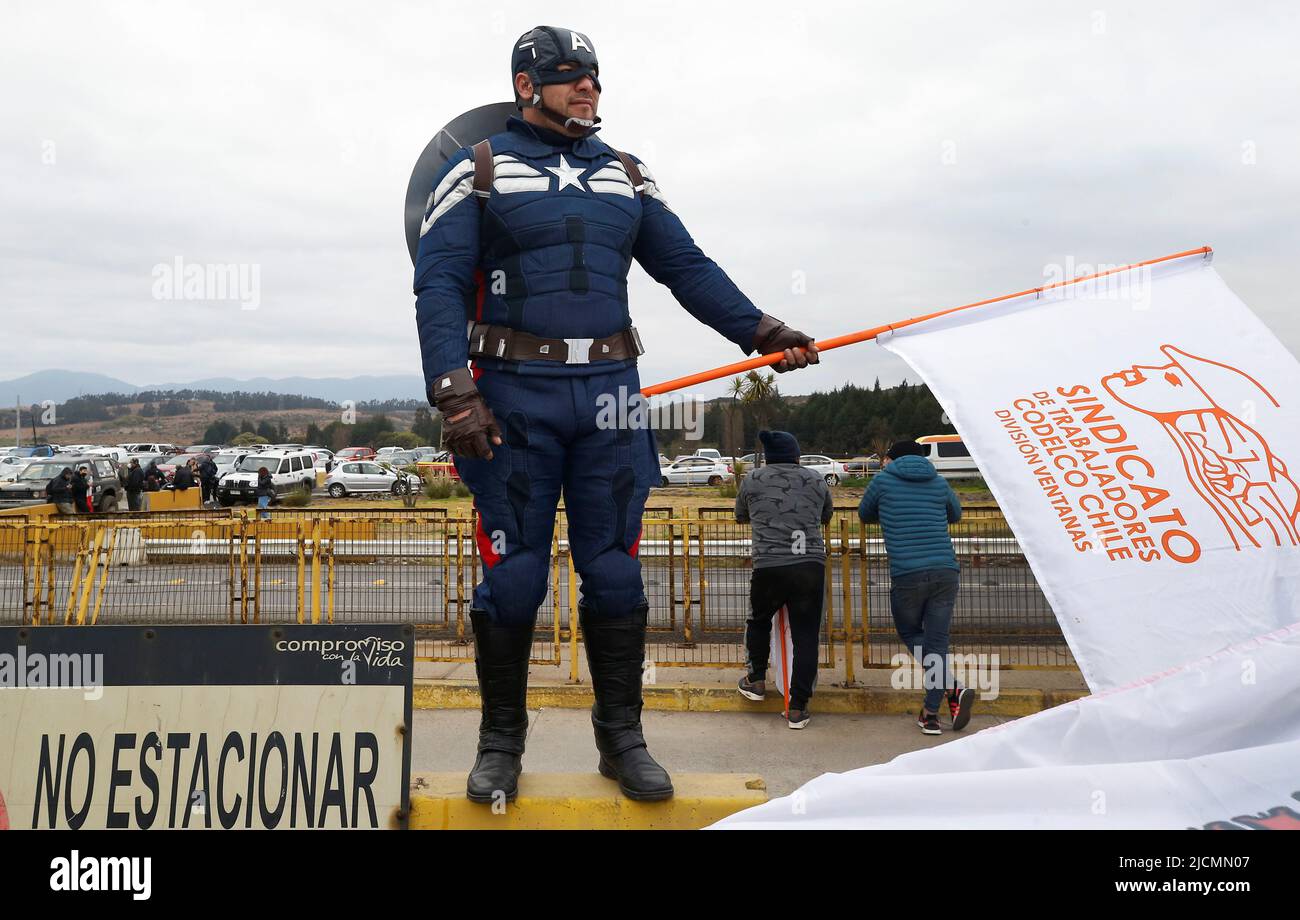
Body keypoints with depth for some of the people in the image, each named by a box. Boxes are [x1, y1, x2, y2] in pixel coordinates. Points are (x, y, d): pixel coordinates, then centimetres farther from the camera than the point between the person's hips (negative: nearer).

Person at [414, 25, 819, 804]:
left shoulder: (627, 177, 17)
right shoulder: (476, 171, 5)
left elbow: (689, 268, 14)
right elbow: (440, 286, -4)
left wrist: (761, 331, 4)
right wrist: (454, 396, -16)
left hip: (609, 393, 3)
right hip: (514, 396, -3)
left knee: (614, 572, 5)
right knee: (513, 578, 0)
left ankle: (622, 737, 18)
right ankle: (501, 741, 18)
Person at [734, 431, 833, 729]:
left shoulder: (752, 480, 7)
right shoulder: (816, 480, 10)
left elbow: (741, 517, 23)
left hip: (769, 567, 0)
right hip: (811, 567, 1)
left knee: (759, 620, 26)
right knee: (806, 635, 7)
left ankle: (756, 680, 33)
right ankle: (797, 708, 8)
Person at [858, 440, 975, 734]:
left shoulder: (883, 480, 9)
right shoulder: (939, 483, 16)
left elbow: (865, 515, 25)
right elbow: (955, 514, 34)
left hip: (907, 574, -2)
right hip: (945, 571, 3)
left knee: (910, 633, 17)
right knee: (936, 641, 8)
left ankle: (952, 690, -2)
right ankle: (931, 713, 5)